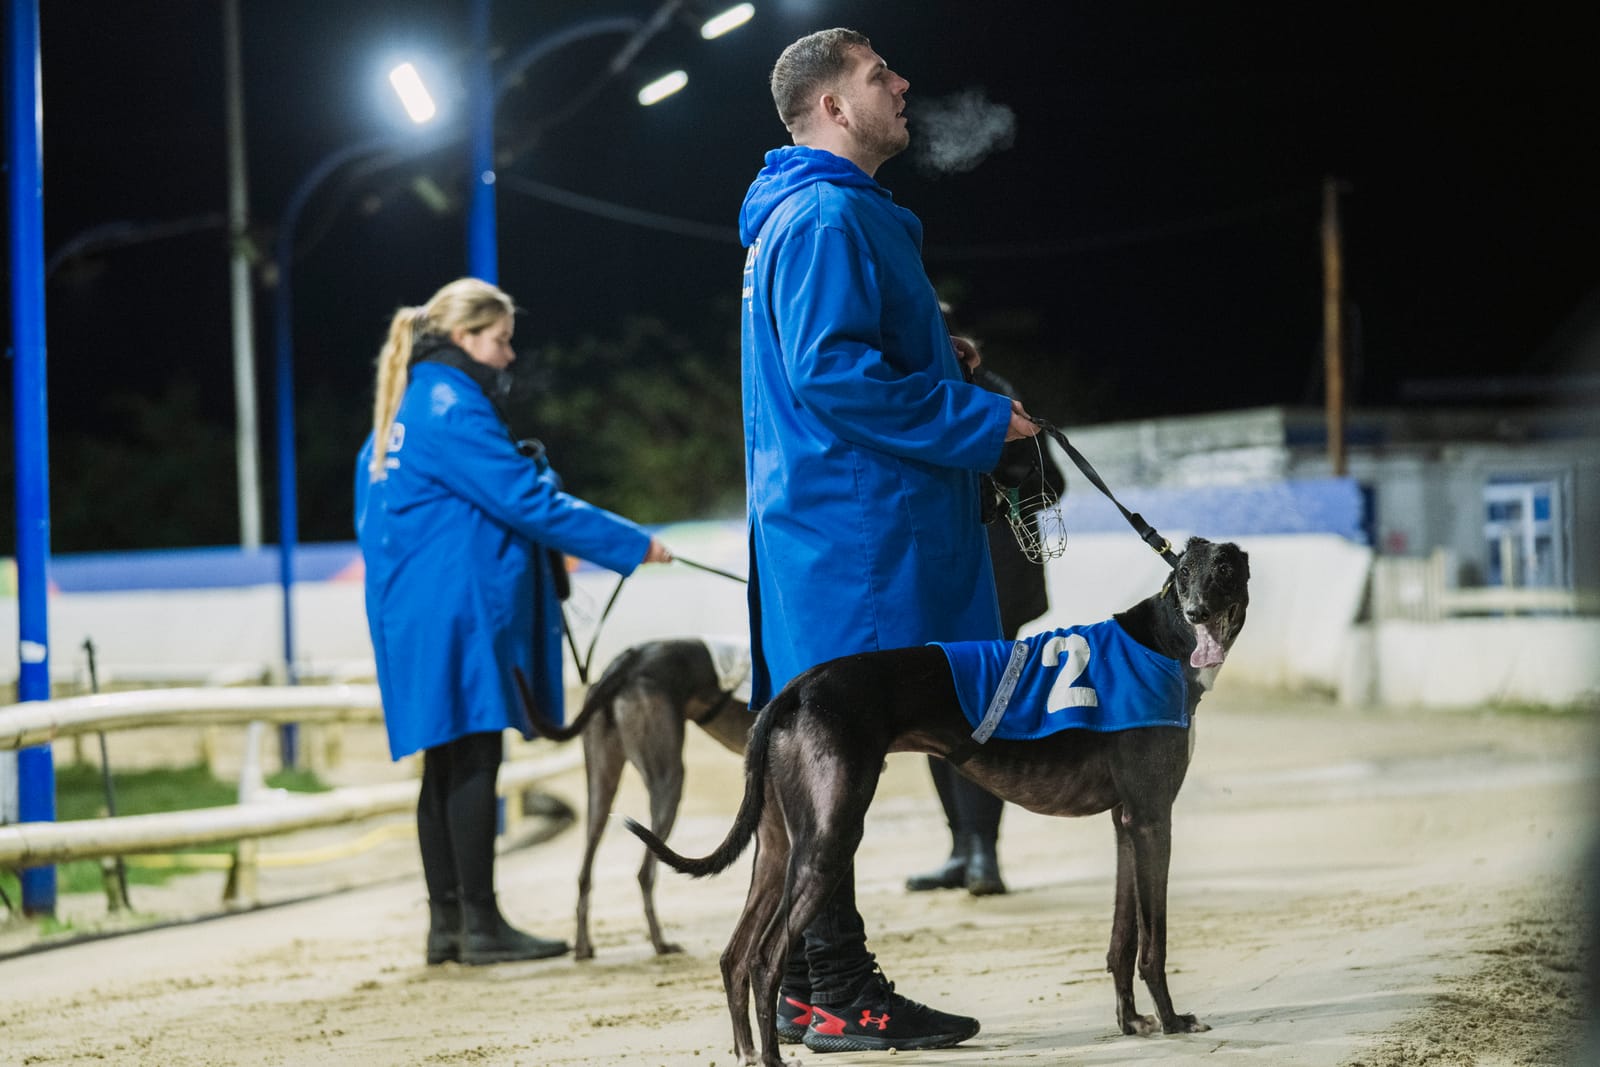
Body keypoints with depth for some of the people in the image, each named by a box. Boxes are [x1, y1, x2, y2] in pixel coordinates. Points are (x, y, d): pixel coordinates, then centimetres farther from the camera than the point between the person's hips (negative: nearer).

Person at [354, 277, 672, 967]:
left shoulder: (405, 408, 19)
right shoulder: (452, 407, -12)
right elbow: (525, 500, -16)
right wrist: (633, 546, -11)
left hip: (415, 612, 10)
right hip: (460, 606, -10)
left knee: (447, 766, 10)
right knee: (473, 760, -9)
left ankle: (446, 924, 10)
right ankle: (480, 925, -9)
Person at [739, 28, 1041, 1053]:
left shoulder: (814, 217, 22)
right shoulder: (829, 219, -12)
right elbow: (833, 373, -22)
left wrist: (938, 368, 18)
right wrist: (981, 419, -15)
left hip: (831, 532, 11)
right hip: (852, 536, -11)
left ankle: (812, 986, 15)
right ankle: (836, 995, -9)